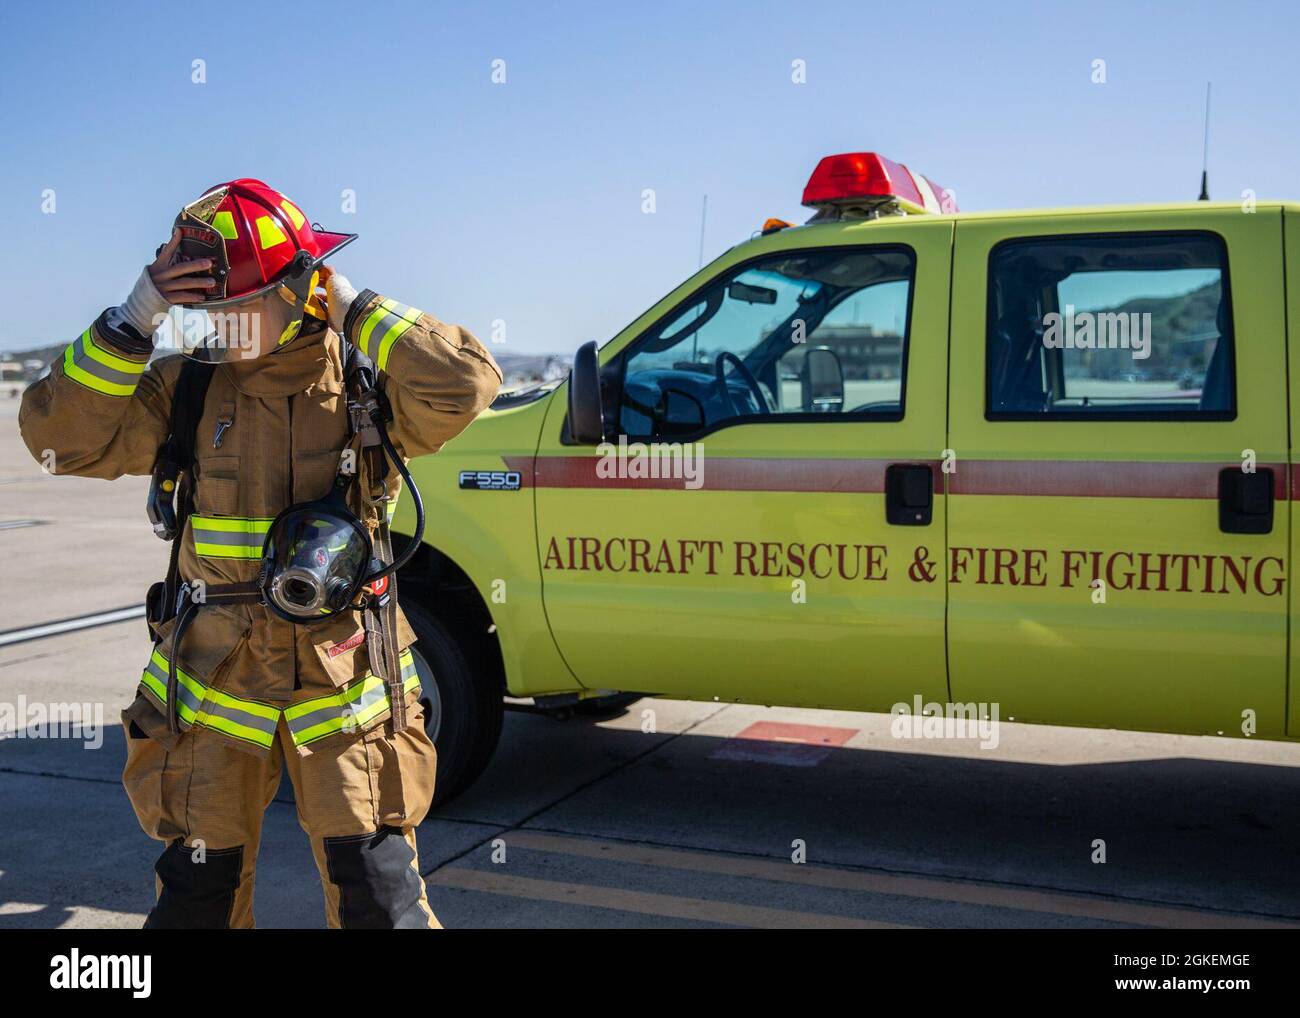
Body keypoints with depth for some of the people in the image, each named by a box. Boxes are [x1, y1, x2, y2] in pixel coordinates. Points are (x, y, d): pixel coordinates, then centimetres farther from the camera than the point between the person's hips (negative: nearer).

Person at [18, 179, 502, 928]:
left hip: (346, 688, -2)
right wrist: (130, 327, -15)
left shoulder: (364, 380, -5)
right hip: (214, 683, 2)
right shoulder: (186, 386, 0)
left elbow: (464, 387, -22)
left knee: (378, 896, 4)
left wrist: (358, 311, -17)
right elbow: (60, 436, -6)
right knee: (197, 895, 14)